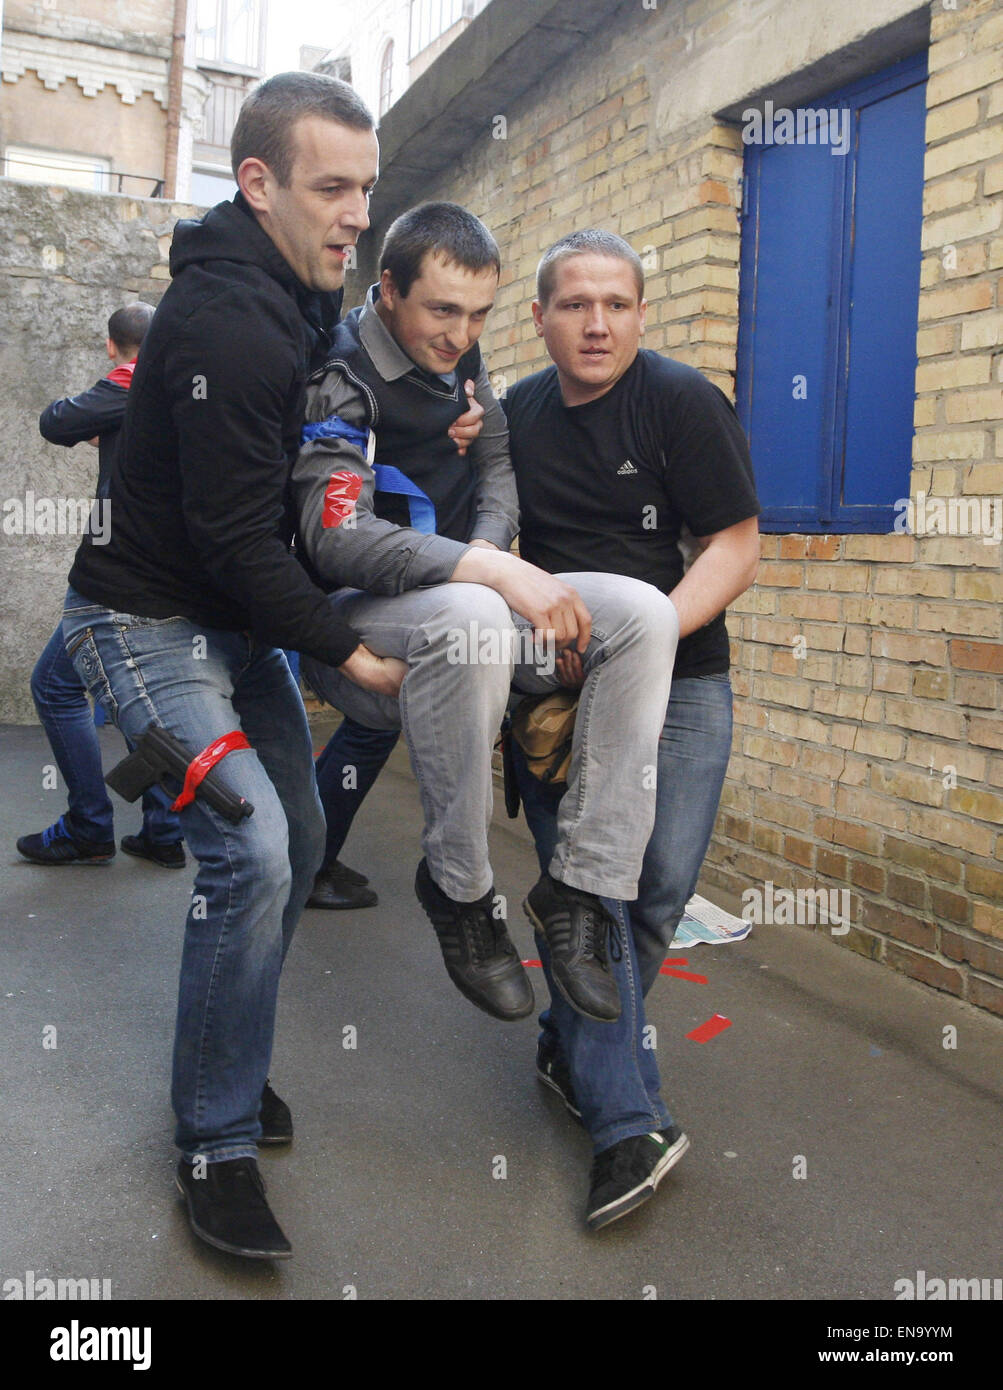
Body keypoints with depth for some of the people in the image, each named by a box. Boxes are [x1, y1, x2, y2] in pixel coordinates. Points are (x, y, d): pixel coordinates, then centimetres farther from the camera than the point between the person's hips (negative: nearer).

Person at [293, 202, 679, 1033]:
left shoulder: (456, 352, 10)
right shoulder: (340, 377, -14)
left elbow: (498, 463, 16)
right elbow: (337, 538, -26)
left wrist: (488, 550, -7)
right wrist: (495, 573, -34)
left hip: (469, 600, 7)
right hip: (356, 620, -7)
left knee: (643, 613, -14)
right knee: (471, 619, -41)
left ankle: (582, 887, -16)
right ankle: (459, 890, -19)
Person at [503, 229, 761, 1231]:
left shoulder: (682, 401, -4)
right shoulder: (515, 414, 10)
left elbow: (734, 550, -8)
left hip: (677, 683, -2)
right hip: (553, 684, 2)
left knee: (658, 889, -1)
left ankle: (571, 1047, 25)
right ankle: (627, 1121, 0)